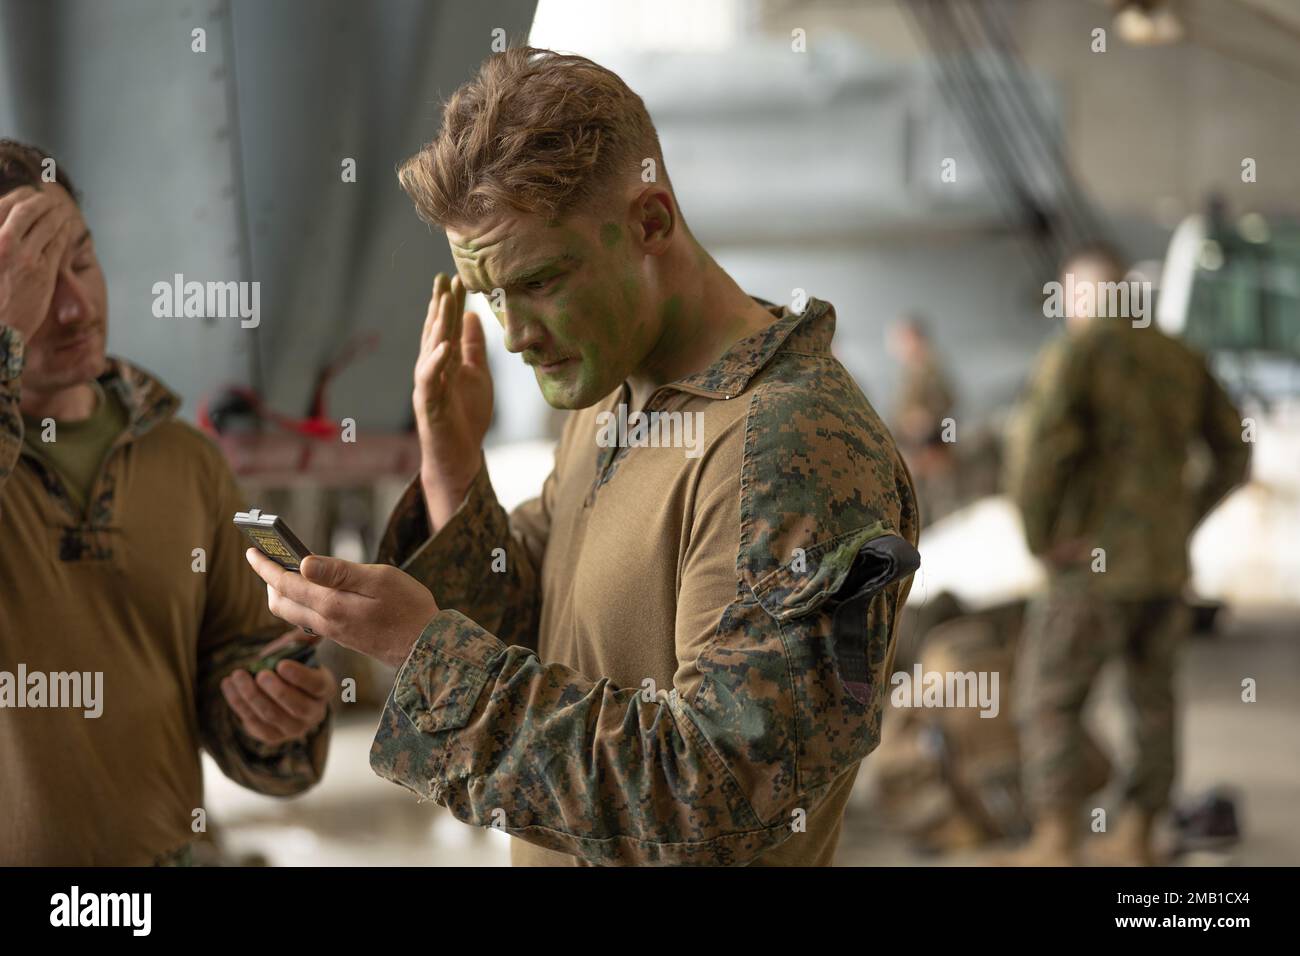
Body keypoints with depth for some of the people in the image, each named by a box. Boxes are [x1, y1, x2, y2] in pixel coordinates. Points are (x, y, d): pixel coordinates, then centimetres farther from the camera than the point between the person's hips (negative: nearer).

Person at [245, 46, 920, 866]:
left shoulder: (798, 449, -26)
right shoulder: (609, 395, 3)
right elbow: (518, 642, 5)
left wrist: (427, 645, -26)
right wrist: (453, 466, -11)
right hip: (549, 854, 8)